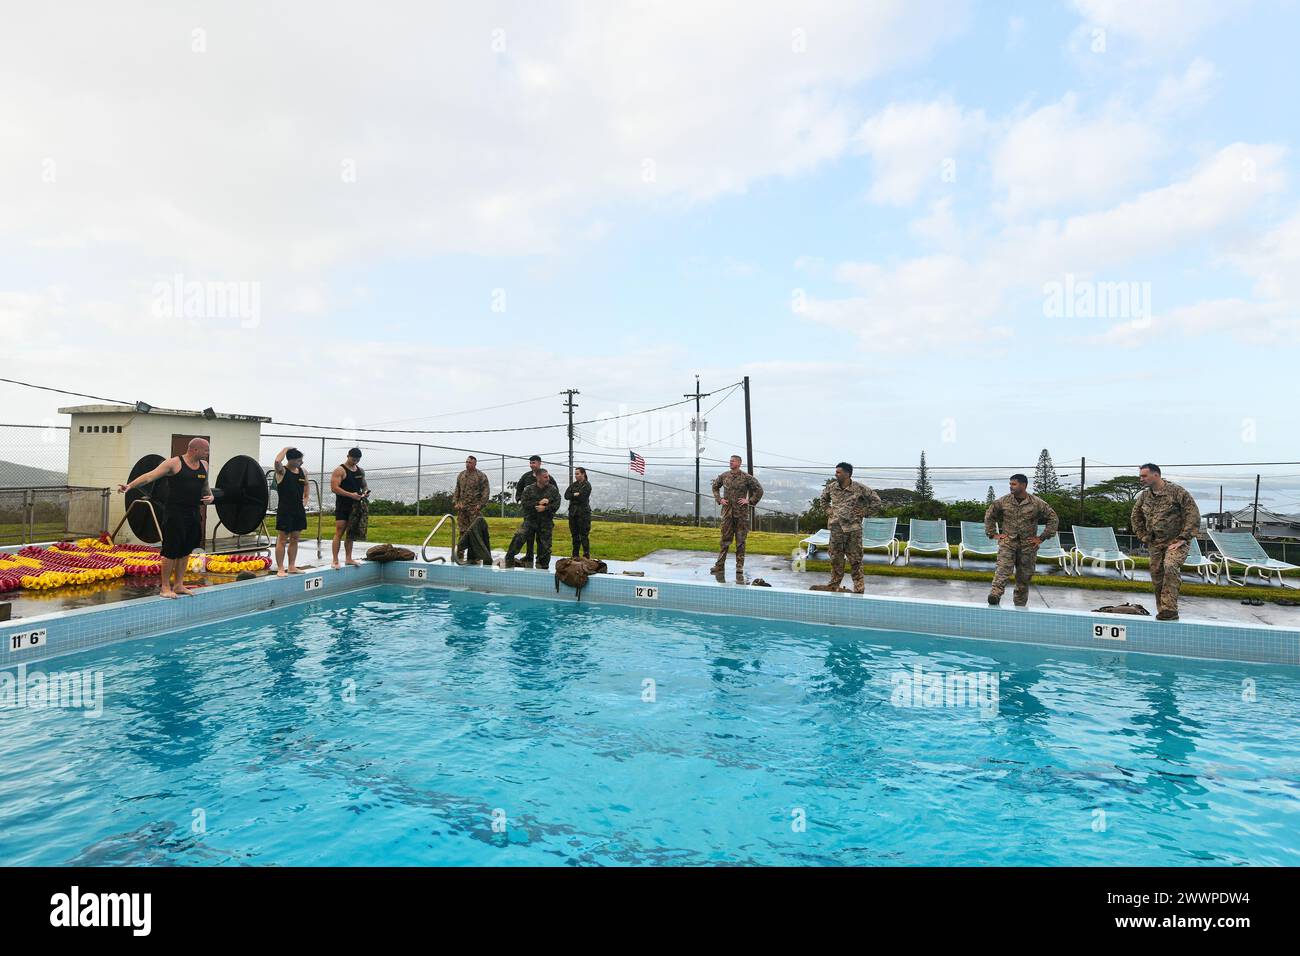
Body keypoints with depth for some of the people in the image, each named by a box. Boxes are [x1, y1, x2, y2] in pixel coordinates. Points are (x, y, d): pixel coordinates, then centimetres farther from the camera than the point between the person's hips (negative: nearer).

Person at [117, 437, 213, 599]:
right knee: (171, 550, -3)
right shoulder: (174, 463, -7)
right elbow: (150, 476, -12)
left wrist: (210, 496, 5)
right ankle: (165, 587, 5)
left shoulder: (204, 465, 13)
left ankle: (178, 585, 20)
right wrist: (130, 486, -23)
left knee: (186, 550, 11)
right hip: (175, 513, -6)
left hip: (193, 514, 6)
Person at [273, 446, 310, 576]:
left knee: (295, 539, 11)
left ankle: (292, 567, 20)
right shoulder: (282, 471, -9)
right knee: (282, 540, -1)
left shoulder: (303, 472, 8)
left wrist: (305, 498, 12)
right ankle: (280, 569, 3)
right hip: (285, 510, -6)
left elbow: (307, 485, 26)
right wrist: (286, 449, -16)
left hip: (299, 510, 6)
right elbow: (277, 461, -32)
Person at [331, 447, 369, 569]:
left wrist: (366, 491, 0)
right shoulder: (340, 470, -7)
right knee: (339, 533, -8)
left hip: (355, 506, 7)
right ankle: (335, 560, -6)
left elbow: (364, 485, 25)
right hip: (342, 506, -7)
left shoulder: (360, 471, 14)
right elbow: (334, 488, -16)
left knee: (351, 533, 10)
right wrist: (351, 495, -24)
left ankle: (348, 558, 17)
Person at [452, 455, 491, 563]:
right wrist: (455, 503, 8)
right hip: (462, 508, 5)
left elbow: (486, 492, -5)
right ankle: (460, 554, 11)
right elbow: (457, 490, 20)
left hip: (475, 508, -5)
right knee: (463, 531, 7)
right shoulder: (461, 475, 14)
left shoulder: (481, 476, -2)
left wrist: (480, 505, -12)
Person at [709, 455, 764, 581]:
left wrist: (750, 501, -6)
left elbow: (759, 490, 2)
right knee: (725, 539, 6)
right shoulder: (724, 476, 7)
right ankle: (720, 566, 12)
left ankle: (739, 570, 8)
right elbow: (715, 486, 23)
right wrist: (719, 499, 10)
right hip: (727, 512, 2)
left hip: (741, 513, -2)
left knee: (740, 541, 2)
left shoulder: (747, 478, -3)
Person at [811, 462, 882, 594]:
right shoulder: (831, 487, 4)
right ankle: (834, 584, 22)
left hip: (853, 528, -4)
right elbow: (824, 499, 25)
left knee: (855, 559, 1)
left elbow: (876, 501, -2)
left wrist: (863, 513, -4)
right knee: (835, 558, 11)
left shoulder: (860, 488, -9)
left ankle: (859, 587, 10)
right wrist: (828, 511, 12)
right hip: (836, 528, 4)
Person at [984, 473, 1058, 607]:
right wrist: (993, 534, 7)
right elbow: (989, 514, 14)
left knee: (1024, 576, 7)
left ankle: (1020, 606, 19)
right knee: (1003, 568, -22)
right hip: (1007, 541, 0)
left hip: (1028, 544, 0)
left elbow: (1053, 519, 5)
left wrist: (1041, 538, 0)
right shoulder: (1003, 501, 1)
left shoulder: (1037, 503, -2)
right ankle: (995, 595, -36)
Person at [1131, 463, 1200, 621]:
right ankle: (1163, 613, 18)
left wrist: (1183, 538, -16)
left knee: (1170, 567, -28)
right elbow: (1135, 518, 21)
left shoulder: (1177, 491, -9)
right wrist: (1145, 539, 12)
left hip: (1176, 542, -6)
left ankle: (1170, 609, -27)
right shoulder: (1144, 496, 9)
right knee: (1156, 577, 6)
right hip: (1155, 544, 6)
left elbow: (1194, 515, -12)